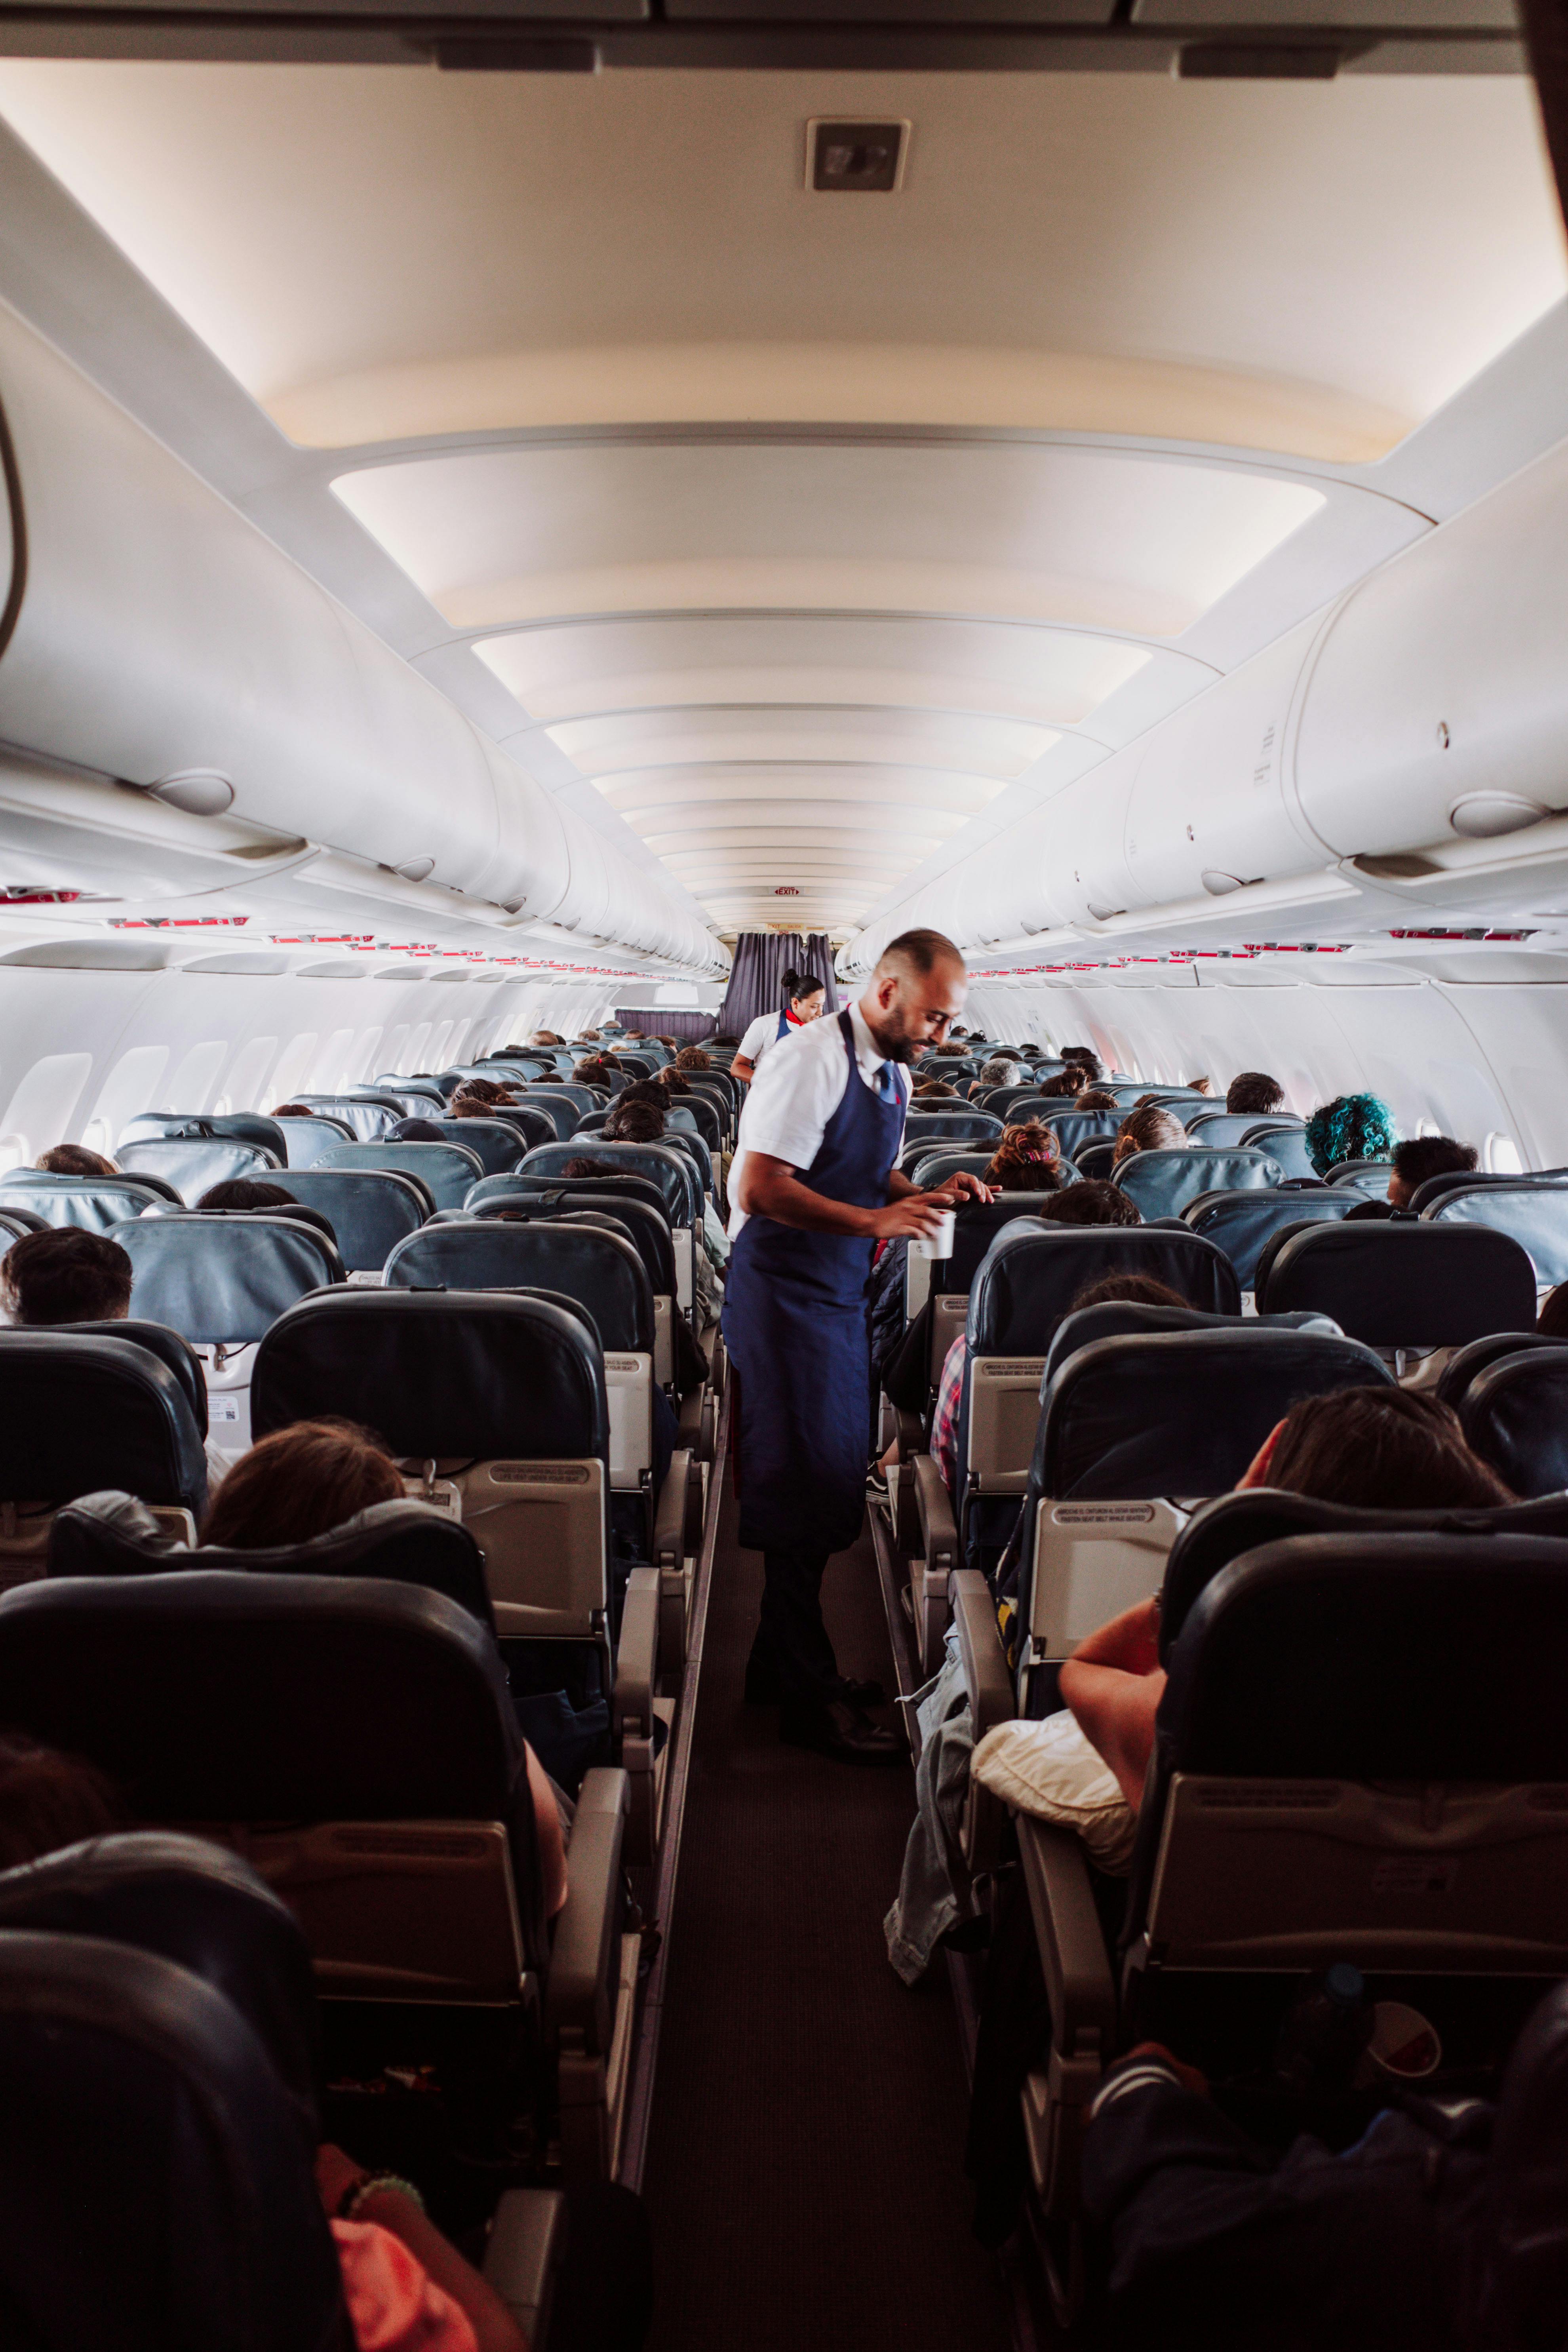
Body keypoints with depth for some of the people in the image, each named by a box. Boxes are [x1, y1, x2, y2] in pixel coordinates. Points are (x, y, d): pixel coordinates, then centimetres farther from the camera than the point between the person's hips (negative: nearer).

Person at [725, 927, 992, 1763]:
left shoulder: (895, 1073, 11)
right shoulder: (809, 1061, -17)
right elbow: (759, 1190, -23)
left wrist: (925, 1195, 5)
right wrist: (877, 1219, -26)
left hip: (840, 1292, 9)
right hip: (784, 1294, -9)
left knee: (829, 1484, 15)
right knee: (801, 1489, -3)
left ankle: (786, 1661, 30)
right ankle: (808, 1699, 9)